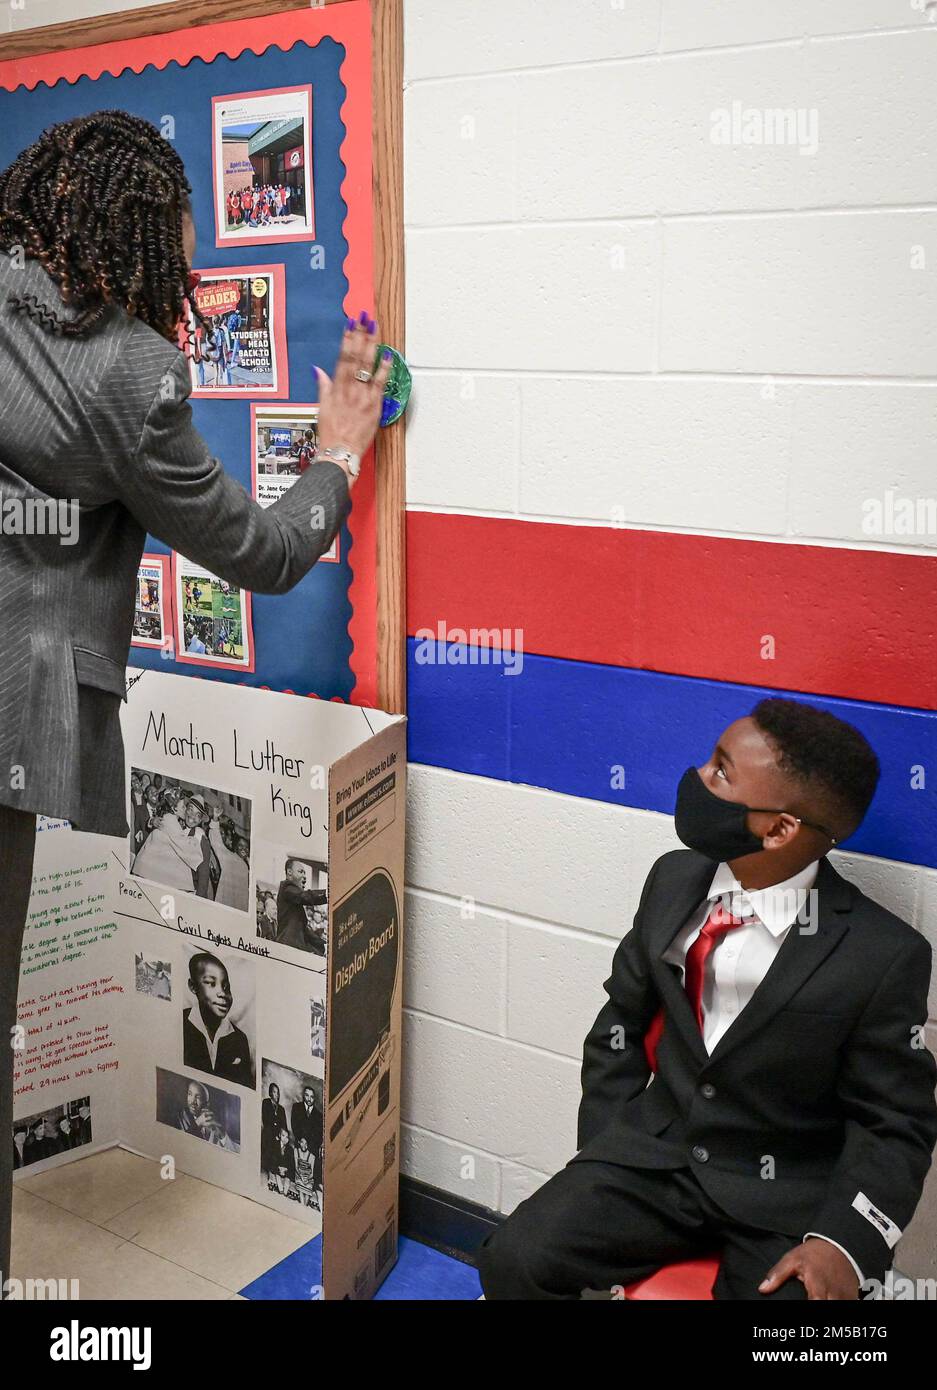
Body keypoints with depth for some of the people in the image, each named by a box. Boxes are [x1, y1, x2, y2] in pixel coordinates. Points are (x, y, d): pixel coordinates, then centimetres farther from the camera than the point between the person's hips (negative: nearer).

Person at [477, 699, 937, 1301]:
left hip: (787, 1202, -3)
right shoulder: (674, 880, -3)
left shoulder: (885, 957, -18)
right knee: (514, 1259, -15)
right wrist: (604, 1152, 4)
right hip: (657, 1155, 3)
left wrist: (844, 1242, -20)